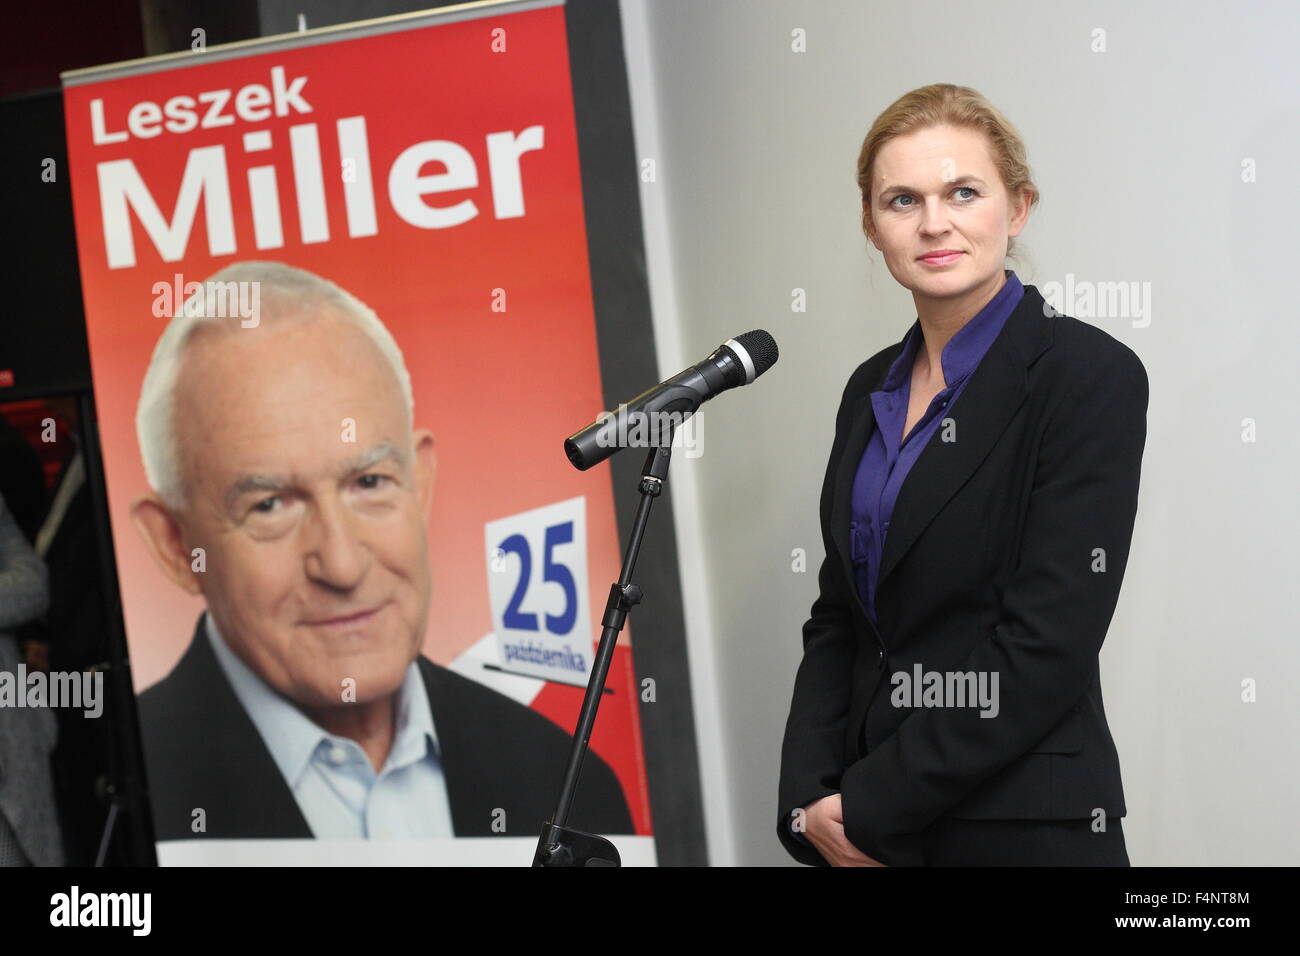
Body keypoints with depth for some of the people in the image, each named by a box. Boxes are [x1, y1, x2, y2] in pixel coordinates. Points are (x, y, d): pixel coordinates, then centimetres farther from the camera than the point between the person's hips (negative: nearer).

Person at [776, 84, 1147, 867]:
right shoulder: (872, 390, 8)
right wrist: (810, 800, -4)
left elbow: (1047, 645, -18)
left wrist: (868, 805, -15)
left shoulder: (1090, 376, -12)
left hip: (1022, 827, -6)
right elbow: (838, 618, 10)